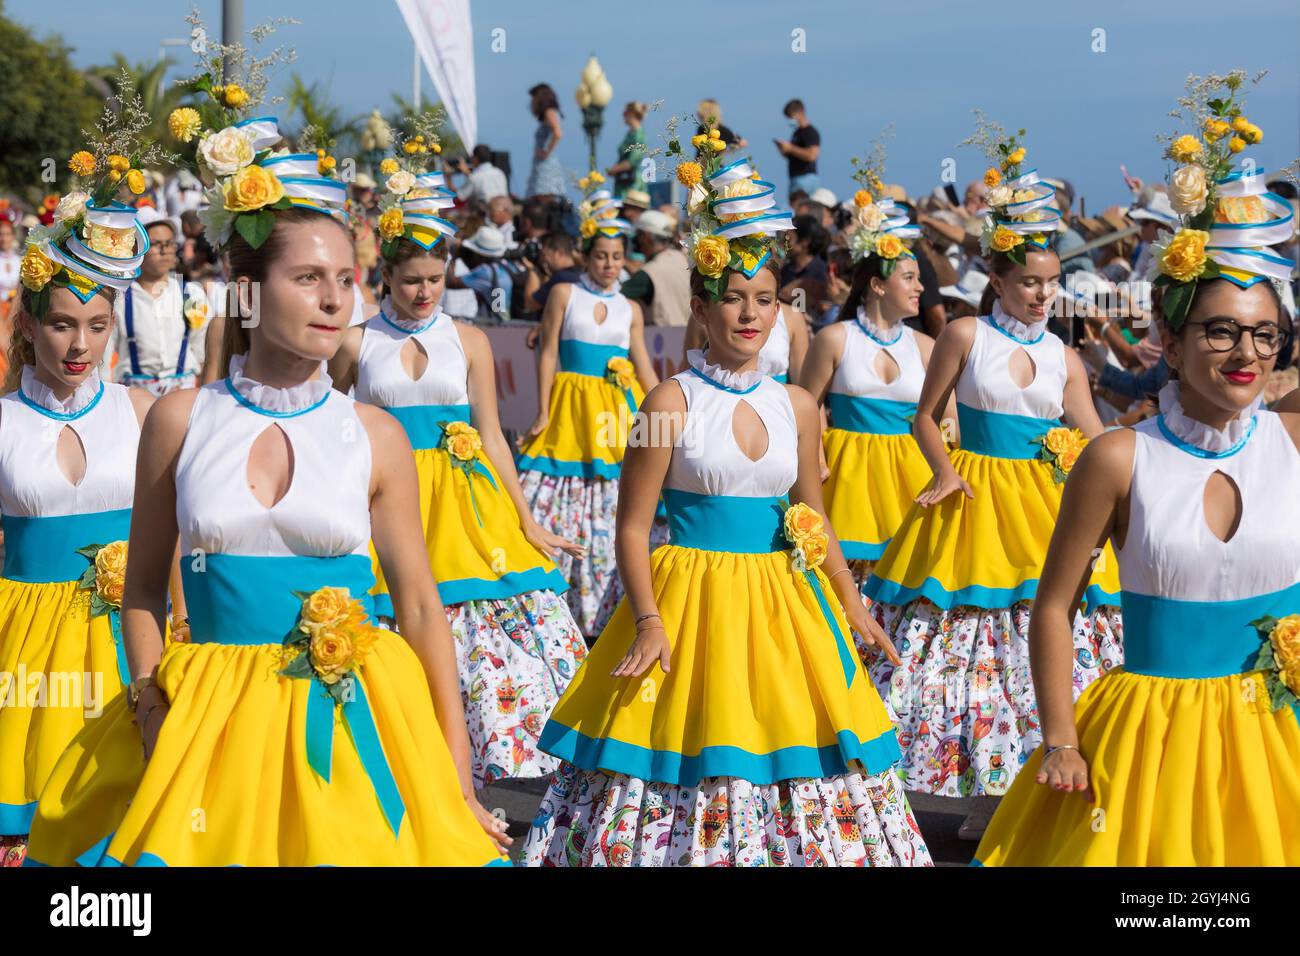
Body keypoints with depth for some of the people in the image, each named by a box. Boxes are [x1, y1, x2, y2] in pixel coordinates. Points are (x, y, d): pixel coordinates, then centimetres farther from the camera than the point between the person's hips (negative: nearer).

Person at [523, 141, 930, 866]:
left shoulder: (797, 405, 6)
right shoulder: (674, 402, -7)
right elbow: (633, 527, -7)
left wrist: (852, 603, 15)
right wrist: (649, 620, -17)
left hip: (783, 603, 4)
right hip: (692, 596, -4)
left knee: (791, 741, 6)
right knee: (697, 753, -2)